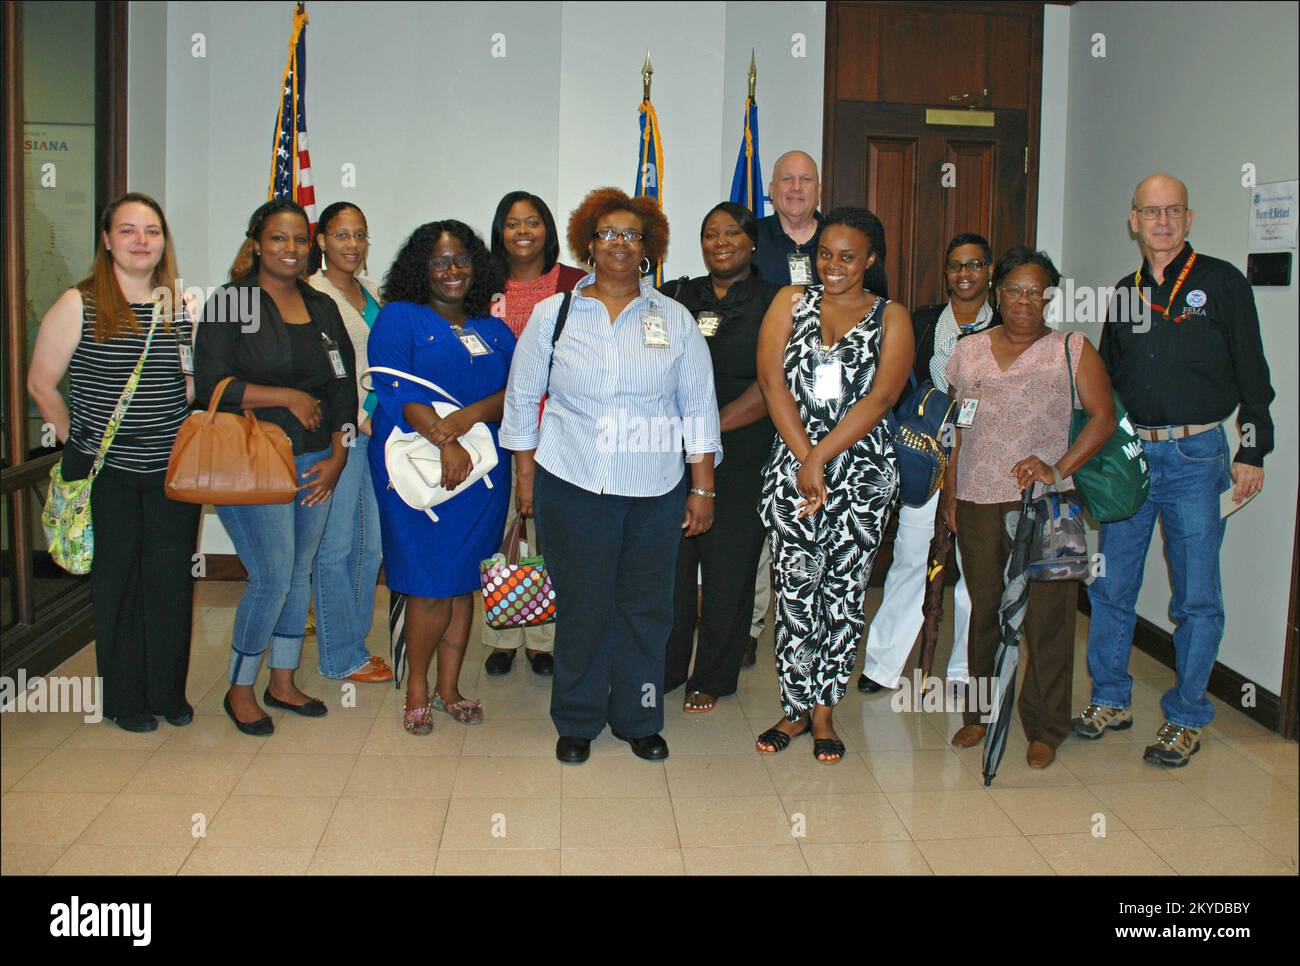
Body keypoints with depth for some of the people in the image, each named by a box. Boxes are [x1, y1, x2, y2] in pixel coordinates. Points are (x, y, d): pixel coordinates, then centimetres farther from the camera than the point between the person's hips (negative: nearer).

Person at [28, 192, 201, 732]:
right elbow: (41, 384, 0)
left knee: (172, 580, 6)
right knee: (118, 582, 6)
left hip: (174, 469, 3)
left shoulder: (183, 305, 5)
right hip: (106, 473, -3)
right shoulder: (78, 305, -5)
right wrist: (78, 442, 2)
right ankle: (124, 698, 20)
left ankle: (168, 691, 21)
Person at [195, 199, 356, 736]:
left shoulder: (322, 308, 13)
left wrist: (337, 458, 4)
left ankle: (282, 682, 25)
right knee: (273, 577, -8)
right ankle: (239, 688, 12)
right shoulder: (231, 303, -3)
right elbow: (210, 384, -11)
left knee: (300, 573, 10)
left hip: (315, 462, 6)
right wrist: (290, 398, -12)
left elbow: (344, 386, 13)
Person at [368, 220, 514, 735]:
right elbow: (395, 389, -12)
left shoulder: (494, 331, 16)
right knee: (431, 586, -4)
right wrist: (446, 443, -23)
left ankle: (449, 689, 21)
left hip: (483, 472, 5)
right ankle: (417, 687, 16)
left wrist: (469, 416, -18)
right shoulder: (399, 318, 2)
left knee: (463, 584, 9)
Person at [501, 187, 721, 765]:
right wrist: (526, 482, 4)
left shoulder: (675, 320, 7)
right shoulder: (553, 315, 5)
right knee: (582, 606, 4)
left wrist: (702, 489, 4)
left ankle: (639, 720, 25)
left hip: (657, 493, 1)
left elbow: (699, 408, 7)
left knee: (646, 607, 7)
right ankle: (577, 722, 23)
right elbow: (522, 400, 8)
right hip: (573, 487, -1)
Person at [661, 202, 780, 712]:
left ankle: (712, 679, 21)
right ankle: (664, 670, 21)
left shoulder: (773, 303, 2)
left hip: (741, 459, -2)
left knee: (728, 569, 5)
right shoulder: (676, 296, 13)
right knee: (669, 564, 4)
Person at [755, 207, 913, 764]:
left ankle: (824, 711, 17)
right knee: (794, 591, 1)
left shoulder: (890, 317, 5)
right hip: (791, 467, 1)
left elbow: (881, 397, -7)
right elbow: (772, 382, -2)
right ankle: (796, 710, 16)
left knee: (843, 592, 3)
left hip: (863, 472, -1)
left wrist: (821, 456, -15)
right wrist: (805, 460, -11)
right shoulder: (791, 302, 9)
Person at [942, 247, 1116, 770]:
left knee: (1046, 615, 0)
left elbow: (1104, 417, -2)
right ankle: (979, 713, 26)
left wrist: (1058, 468, -14)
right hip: (978, 503, 3)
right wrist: (950, 494, 11)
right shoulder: (968, 352, 12)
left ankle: (1045, 727, 13)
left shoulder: (1072, 350, 4)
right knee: (983, 610, 10)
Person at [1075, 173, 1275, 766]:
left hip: (1197, 456, -4)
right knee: (1110, 587, 7)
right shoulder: (1125, 292, 13)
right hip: (1129, 454, 4)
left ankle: (1185, 719, 15)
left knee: (1196, 596, 2)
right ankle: (1110, 701, 22)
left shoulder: (1221, 282, 0)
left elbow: (1253, 375, -1)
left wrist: (1252, 453, -7)